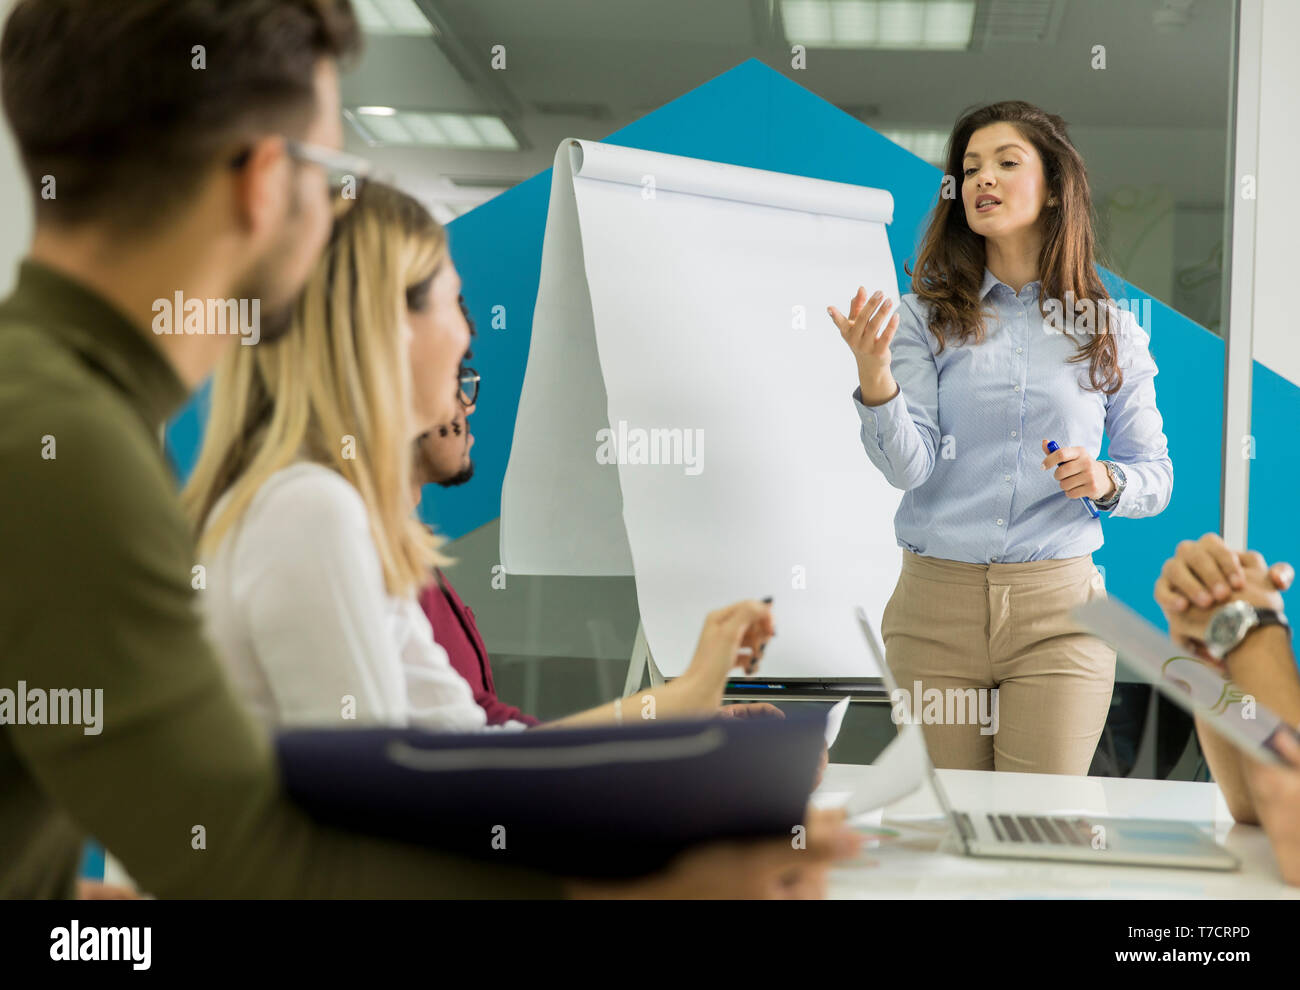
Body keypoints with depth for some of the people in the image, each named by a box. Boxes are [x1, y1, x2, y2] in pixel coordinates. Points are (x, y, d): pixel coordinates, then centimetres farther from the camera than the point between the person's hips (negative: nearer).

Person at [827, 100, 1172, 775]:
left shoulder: (1111, 330, 6)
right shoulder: (926, 315, 3)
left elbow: (1155, 476, 12)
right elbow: (907, 467, -8)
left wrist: (1105, 481, -10)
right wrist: (873, 373, -25)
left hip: (1057, 613, 0)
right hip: (935, 607, 0)